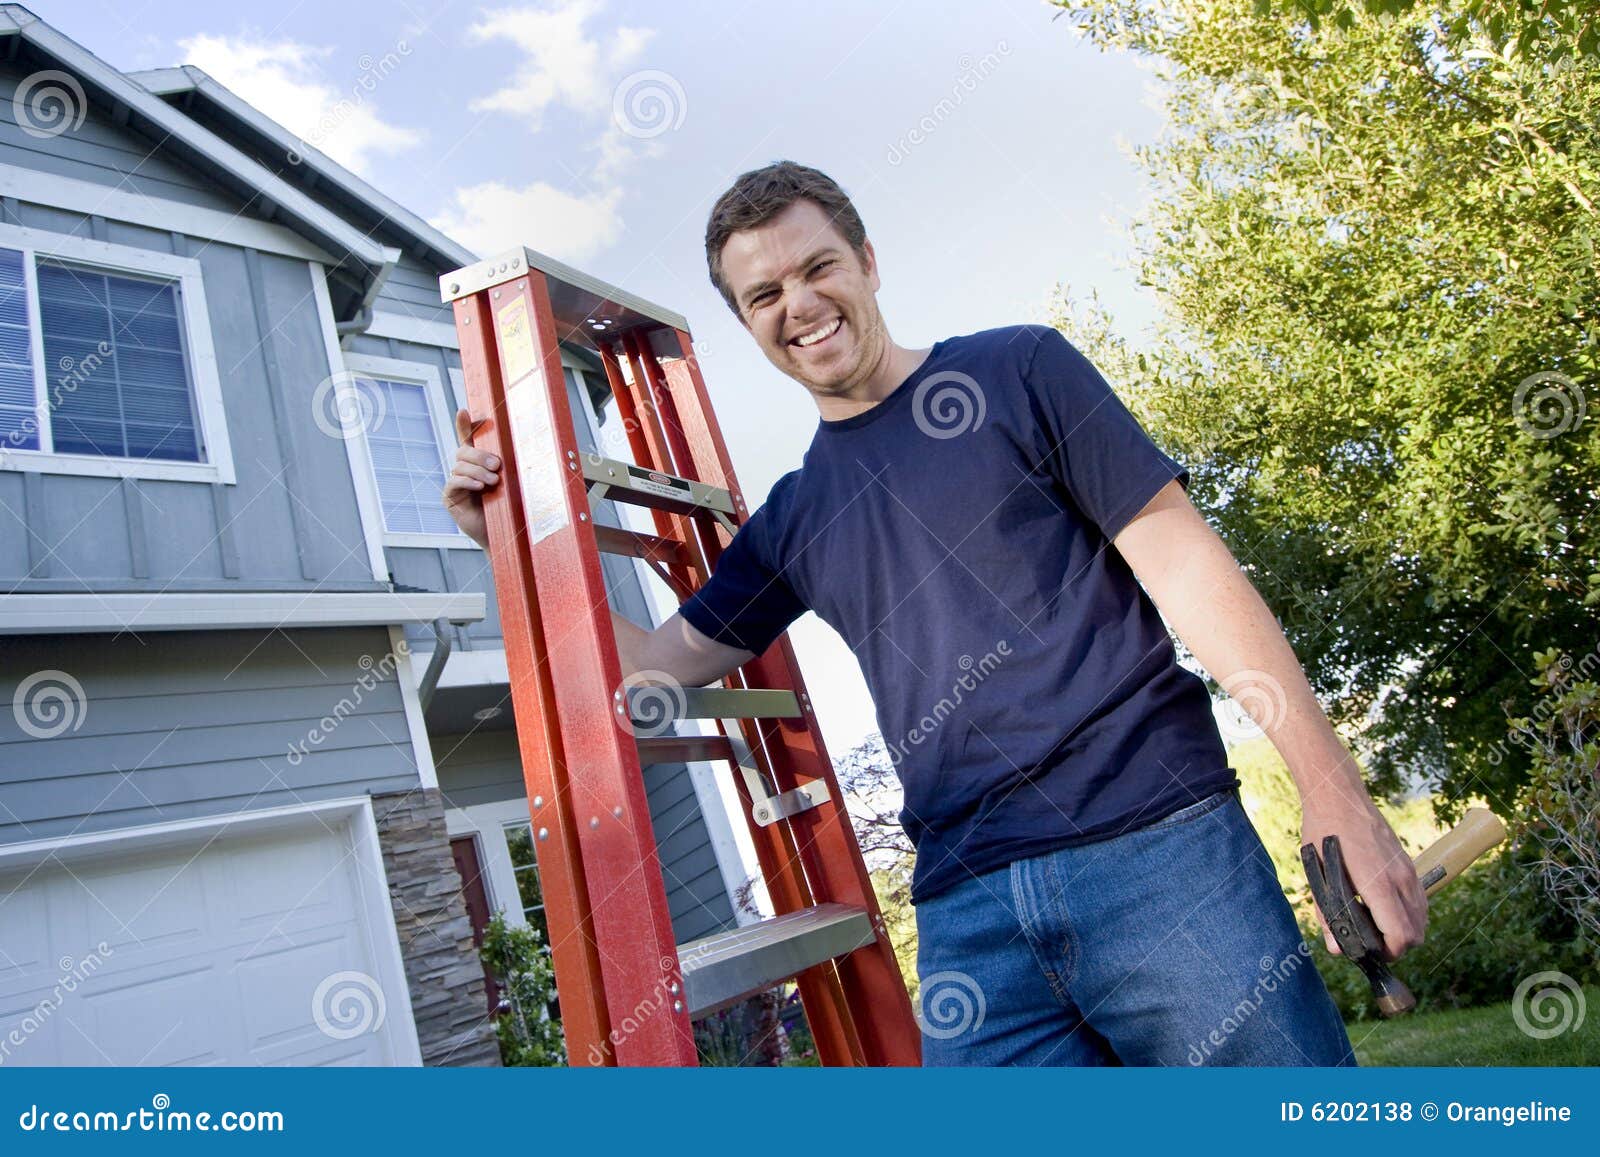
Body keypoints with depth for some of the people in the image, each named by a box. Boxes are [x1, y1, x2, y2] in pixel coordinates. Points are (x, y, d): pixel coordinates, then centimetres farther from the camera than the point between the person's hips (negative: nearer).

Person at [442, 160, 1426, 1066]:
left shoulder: (1015, 370, 4)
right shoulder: (792, 520, 15)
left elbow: (1180, 556, -2)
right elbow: (658, 662, 20)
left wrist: (1334, 793, -8)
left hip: (1157, 849, -3)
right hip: (968, 907, 4)